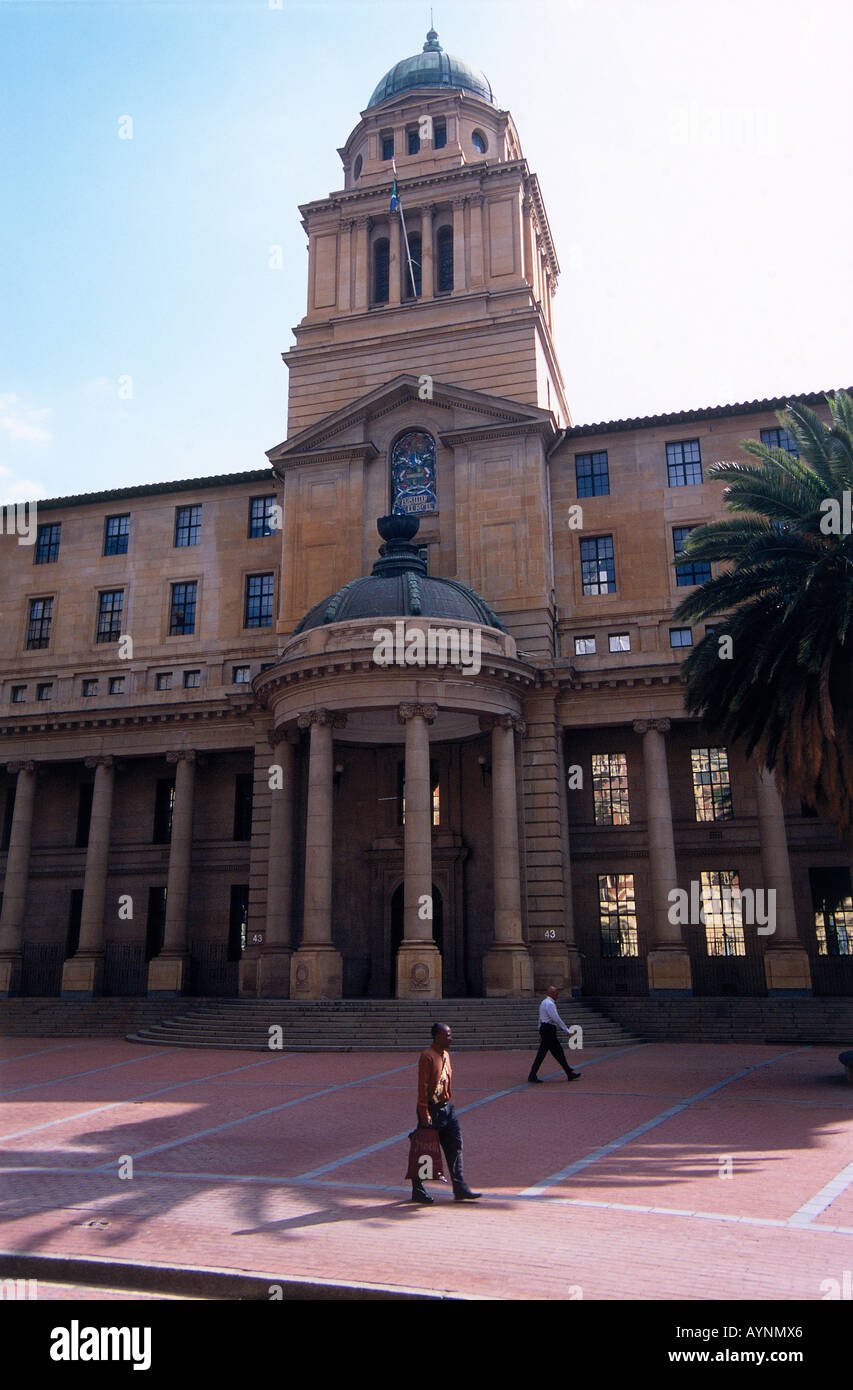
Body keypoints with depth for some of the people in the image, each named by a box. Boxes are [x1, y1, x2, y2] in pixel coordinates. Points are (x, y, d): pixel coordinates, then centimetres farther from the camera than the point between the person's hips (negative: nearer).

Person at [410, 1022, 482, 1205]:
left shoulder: (446, 1055, 10)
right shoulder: (427, 1057, -18)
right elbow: (422, 1087, -19)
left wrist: (447, 1103, 18)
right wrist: (424, 1114, -20)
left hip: (446, 1107, 9)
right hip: (431, 1109, -8)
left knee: (455, 1146, 7)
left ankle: (460, 1189, 13)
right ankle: (418, 1191, 17)